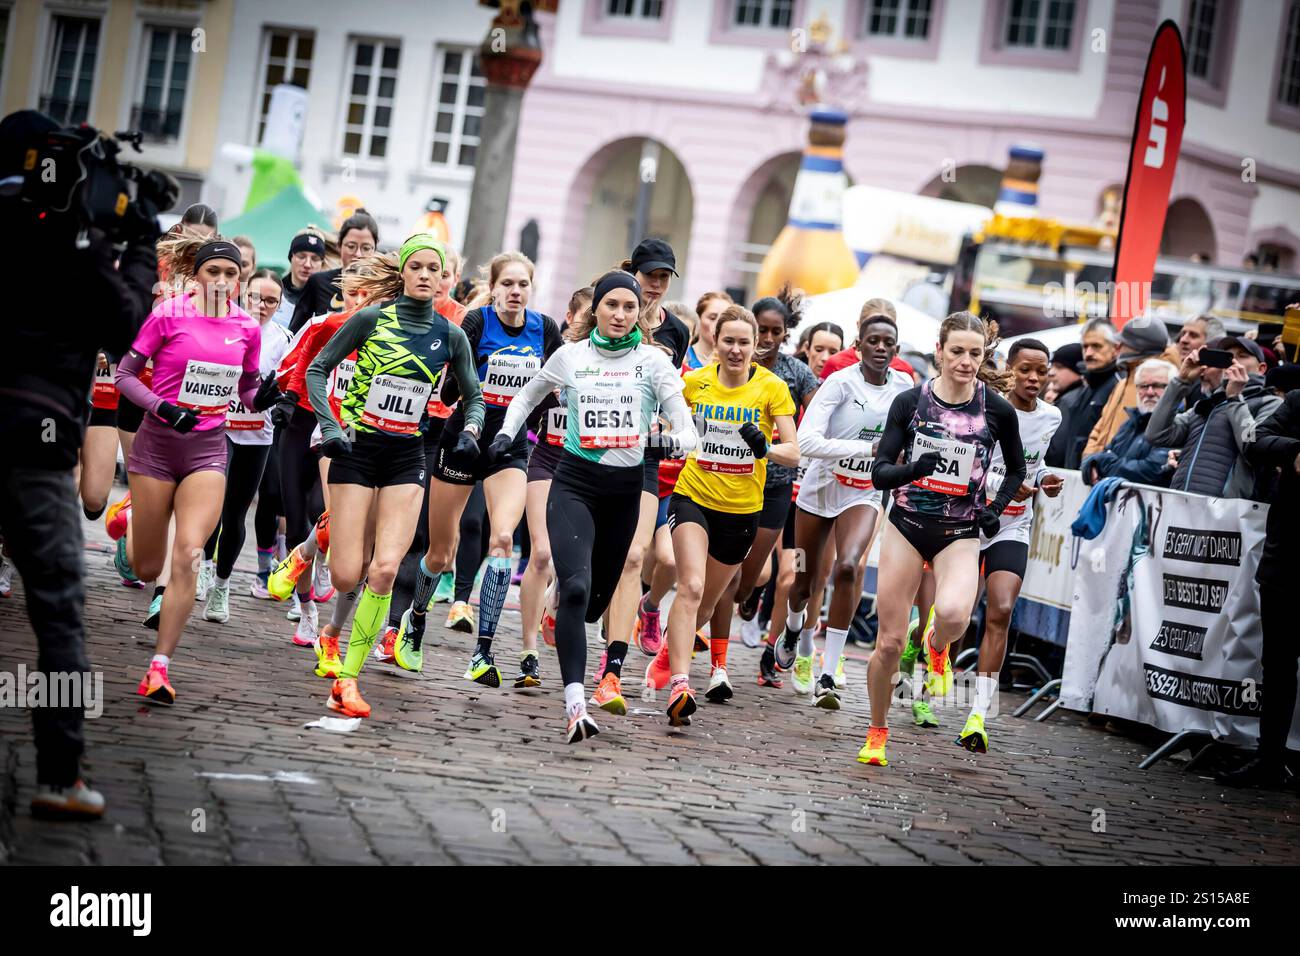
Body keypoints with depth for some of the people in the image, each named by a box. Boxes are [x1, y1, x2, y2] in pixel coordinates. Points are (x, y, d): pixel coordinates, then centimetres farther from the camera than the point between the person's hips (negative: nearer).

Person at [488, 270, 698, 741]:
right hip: (575, 481, -1)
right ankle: (574, 704, -25)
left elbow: (686, 430, -5)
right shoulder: (570, 355, 4)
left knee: (600, 592, 10)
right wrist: (506, 433, 9)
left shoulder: (653, 361, 0)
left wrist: (670, 442, -26)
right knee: (576, 586, -20)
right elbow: (527, 397, 23)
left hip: (626, 489, 1)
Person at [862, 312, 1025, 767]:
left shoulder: (997, 410, -3)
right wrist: (912, 469, -25)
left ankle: (937, 645, 9)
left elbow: (1017, 468, 14)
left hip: (960, 533, -1)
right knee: (890, 642, 0)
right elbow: (879, 472, -5)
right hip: (907, 525, 1)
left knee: (953, 614, -30)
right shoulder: (910, 401, -4)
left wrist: (997, 507, -2)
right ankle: (877, 733, 22)